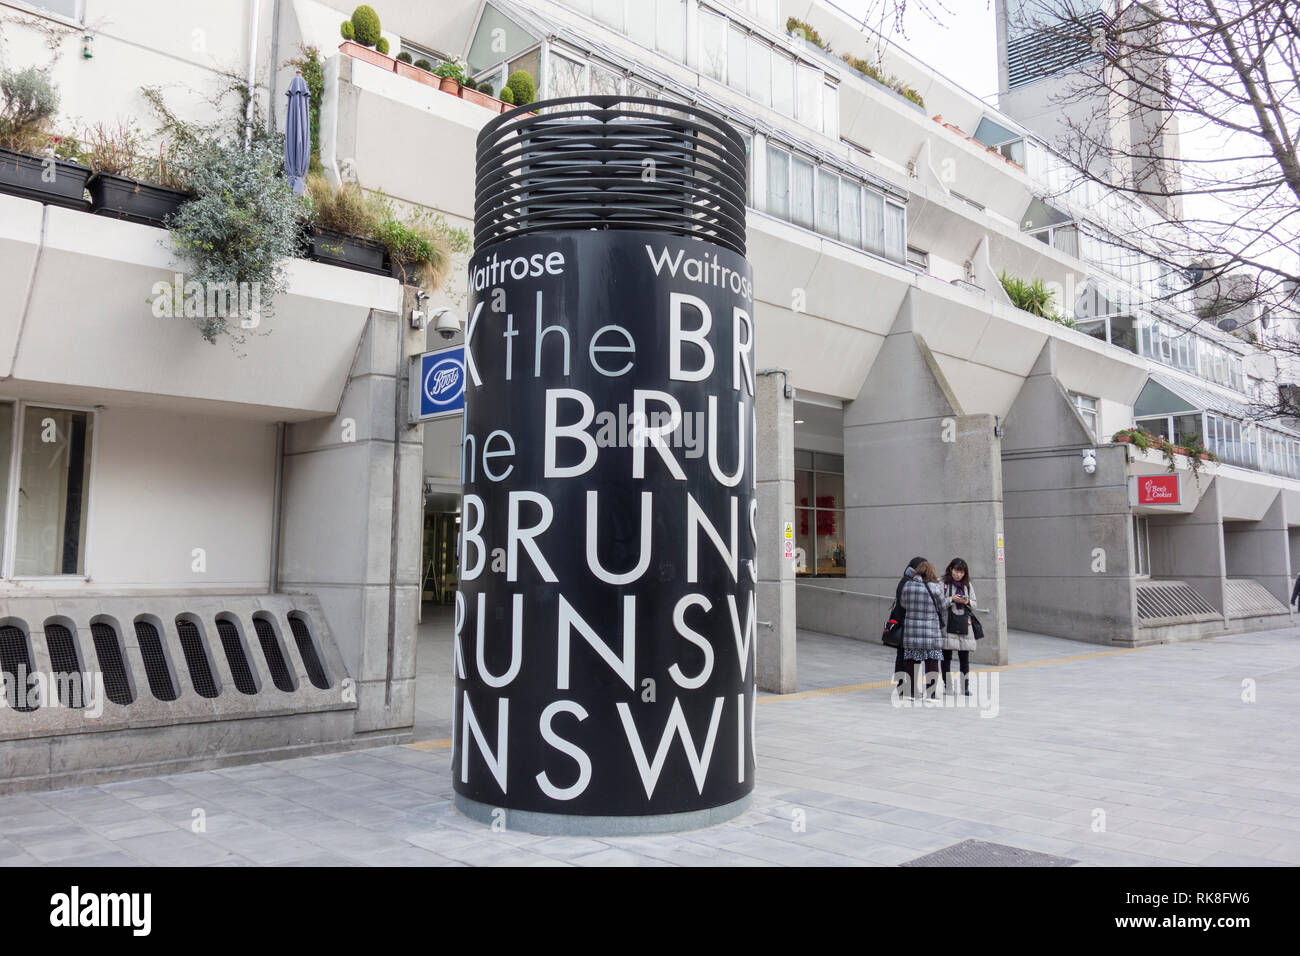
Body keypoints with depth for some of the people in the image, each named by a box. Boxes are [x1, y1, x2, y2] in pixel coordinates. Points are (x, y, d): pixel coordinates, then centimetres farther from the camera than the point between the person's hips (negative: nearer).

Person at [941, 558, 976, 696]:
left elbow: (974, 605, 14)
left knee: (965, 658, 5)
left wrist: (967, 602, -6)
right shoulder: (943, 584, -4)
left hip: (964, 625, 4)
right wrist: (951, 600, -19)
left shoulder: (967, 585, 12)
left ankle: (965, 686, 14)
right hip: (947, 625, -4)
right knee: (947, 657, 2)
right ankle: (948, 685, 11)